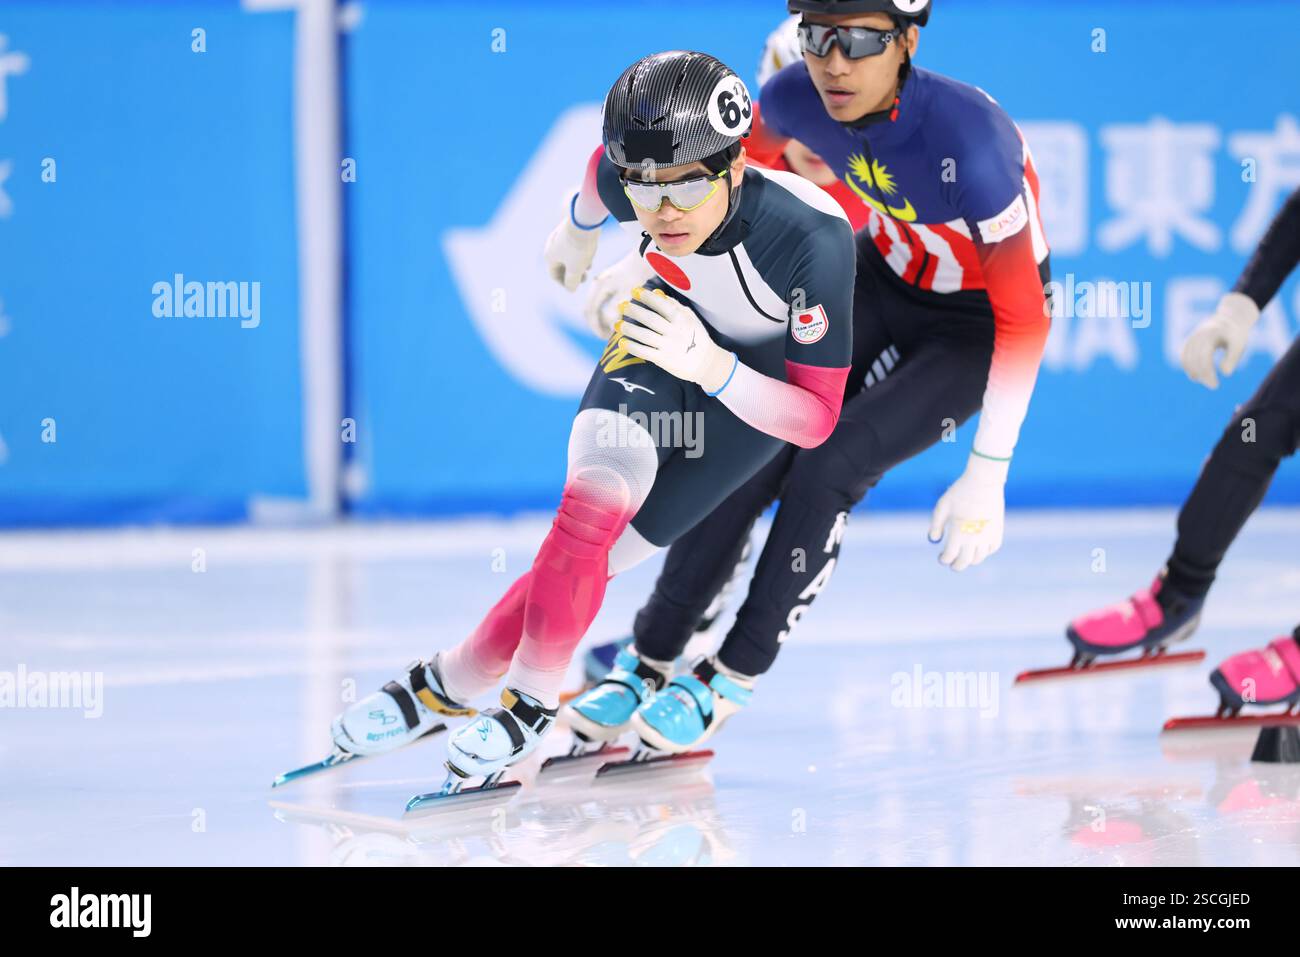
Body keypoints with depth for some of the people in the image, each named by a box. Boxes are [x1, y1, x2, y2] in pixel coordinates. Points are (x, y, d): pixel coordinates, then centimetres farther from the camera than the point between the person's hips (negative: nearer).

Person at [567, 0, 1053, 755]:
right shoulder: (796, 99, -21)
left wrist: (986, 479, -27)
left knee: (829, 468, -18)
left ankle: (730, 678, 0)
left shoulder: (968, 139, -37)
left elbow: (1024, 318, -29)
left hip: (979, 325, -5)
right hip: (886, 280, 5)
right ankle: (650, 658, 5)